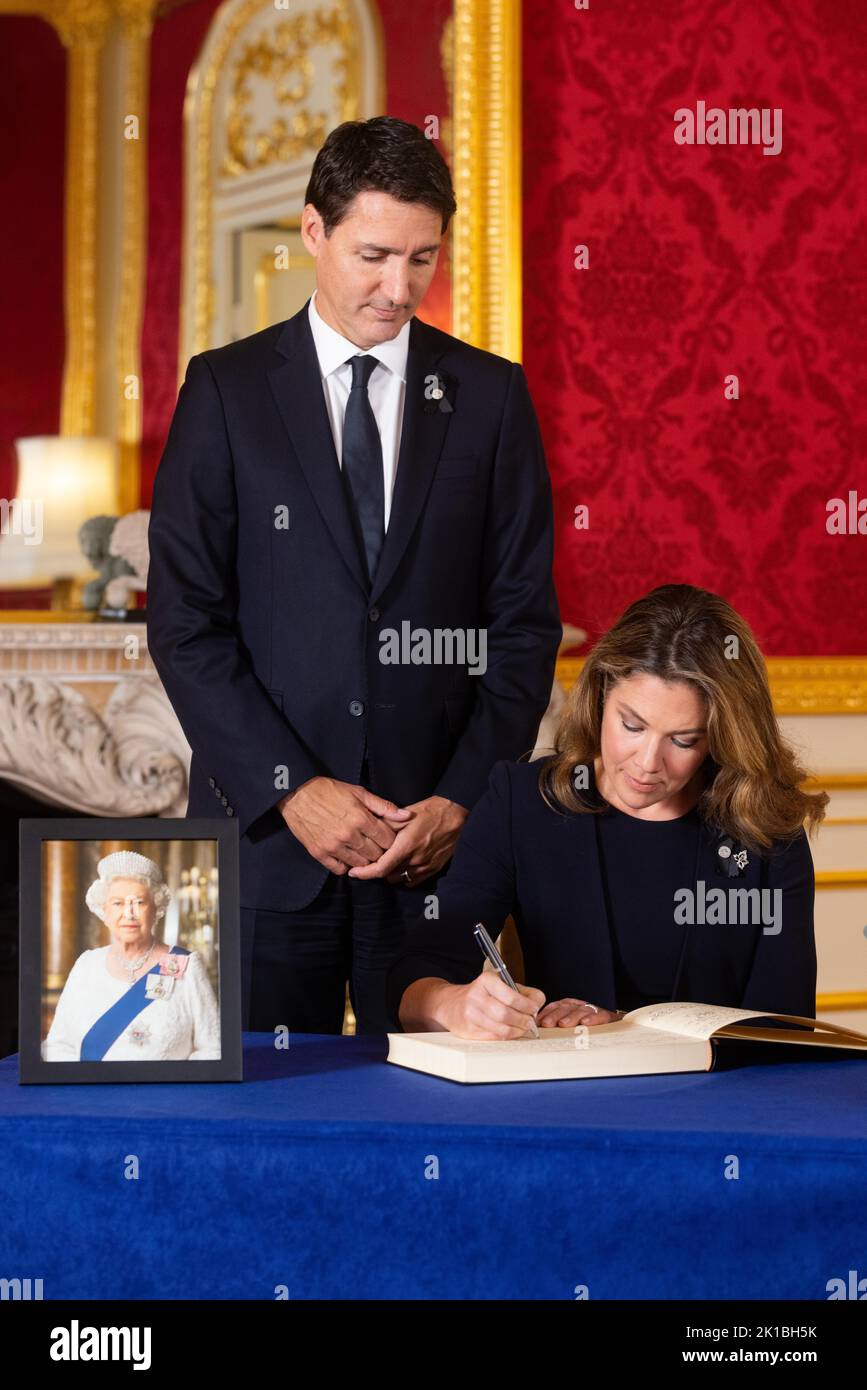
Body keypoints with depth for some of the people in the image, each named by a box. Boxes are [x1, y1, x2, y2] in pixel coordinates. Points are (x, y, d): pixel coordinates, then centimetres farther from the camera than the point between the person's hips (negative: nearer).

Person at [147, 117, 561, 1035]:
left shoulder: (490, 397, 7)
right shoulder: (225, 390, 3)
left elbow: (525, 622, 6)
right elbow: (184, 619, -2)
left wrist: (464, 798, -5)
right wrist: (292, 789, -10)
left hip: (440, 839, 1)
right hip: (265, 834, -1)